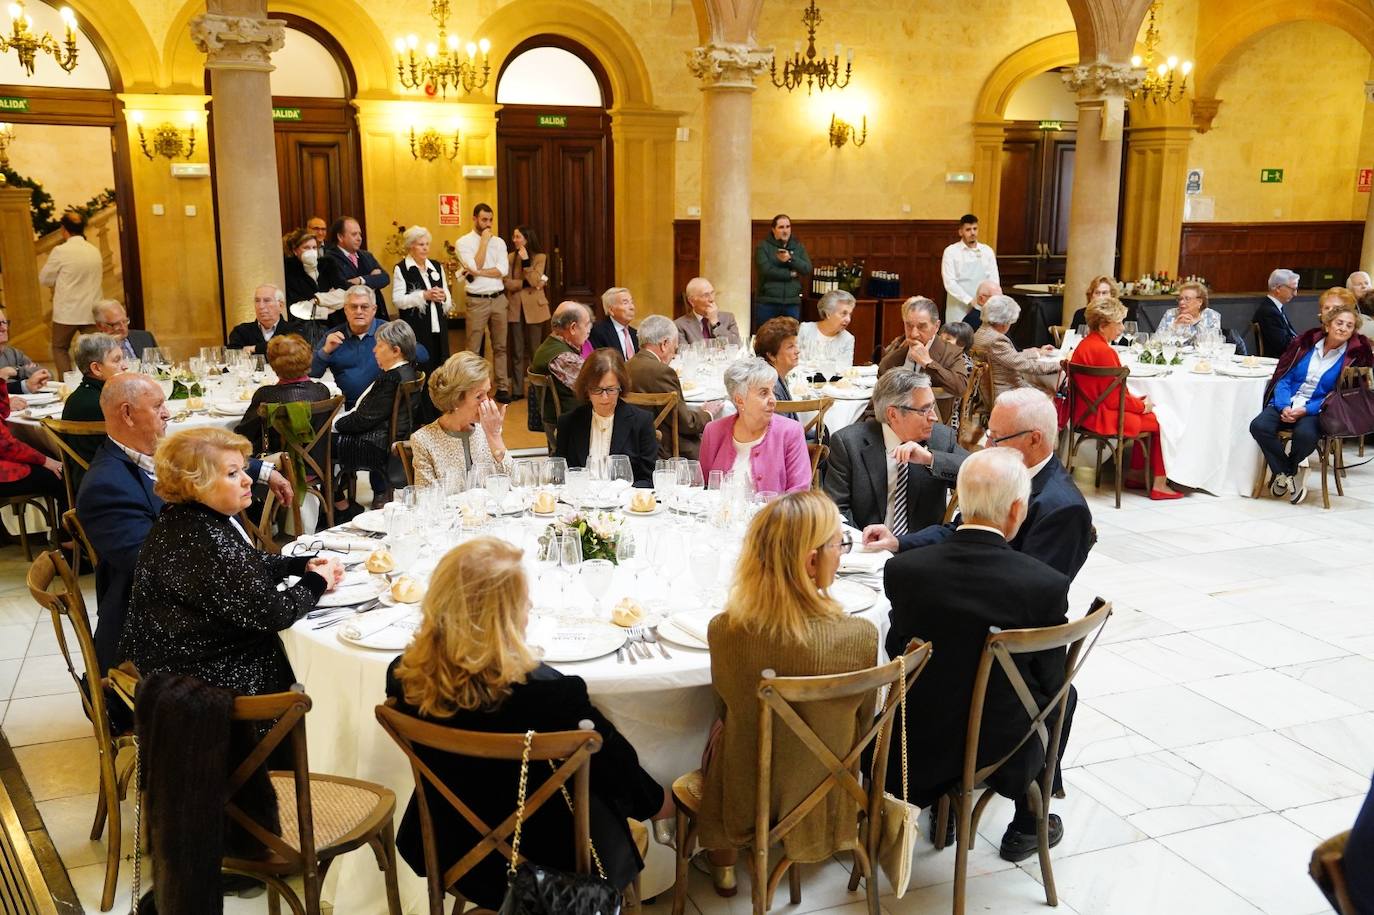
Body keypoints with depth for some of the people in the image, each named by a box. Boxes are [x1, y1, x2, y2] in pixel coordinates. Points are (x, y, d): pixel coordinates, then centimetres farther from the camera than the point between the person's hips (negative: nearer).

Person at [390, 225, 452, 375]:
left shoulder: (437, 266, 14)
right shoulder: (401, 269, -2)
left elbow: (448, 296, 15)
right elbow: (398, 300, -11)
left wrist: (443, 297, -9)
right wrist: (424, 296, -18)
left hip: (438, 327, 5)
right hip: (415, 329, -5)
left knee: (439, 367, 5)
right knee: (420, 369, -6)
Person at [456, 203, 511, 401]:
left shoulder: (499, 242, 7)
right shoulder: (464, 242, -2)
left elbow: (503, 270, -5)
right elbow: (474, 266, -16)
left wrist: (478, 272, -14)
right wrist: (484, 241, -11)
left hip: (499, 299, 3)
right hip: (477, 301, -3)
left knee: (500, 346, 8)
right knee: (474, 349, 1)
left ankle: (502, 387, 13)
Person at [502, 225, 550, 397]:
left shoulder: (540, 257, -2)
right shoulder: (510, 257, 5)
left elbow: (535, 282, -14)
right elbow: (507, 282, -4)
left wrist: (526, 260, -17)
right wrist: (526, 283, -14)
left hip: (534, 308, -2)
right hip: (515, 308, 3)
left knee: (535, 350, 3)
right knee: (517, 351, 5)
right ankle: (517, 390, 10)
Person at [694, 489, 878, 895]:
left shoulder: (724, 631, -25)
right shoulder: (860, 636, -28)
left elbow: (727, 711, -3)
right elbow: (861, 727, -8)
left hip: (743, 803, 0)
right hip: (821, 805, 0)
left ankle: (723, 867, 47)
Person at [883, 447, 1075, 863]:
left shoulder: (902, 570, -17)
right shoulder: (1046, 584, -21)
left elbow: (896, 652, -2)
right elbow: (1049, 680, -8)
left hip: (921, 747, 2)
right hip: (1005, 749, -1)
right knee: (1065, 694, 29)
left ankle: (940, 801, 41)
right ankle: (1028, 825, 39)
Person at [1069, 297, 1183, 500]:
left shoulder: (1086, 344, 10)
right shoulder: (1104, 351, -23)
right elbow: (1115, 399, -20)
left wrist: (1137, 401, 8)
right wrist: (1142, 405, -4)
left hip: (1090, 411, 10)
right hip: (1102, 418, -10)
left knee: (1147, 416, 21)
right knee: (1160, 421, 1)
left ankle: (1135, 475, 24)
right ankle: (1159, 485, 9)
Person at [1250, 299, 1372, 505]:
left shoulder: (1354, 356, 2)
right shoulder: (1307, 343, 9)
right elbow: (1284, 377, 7)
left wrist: (1305, 410, -16)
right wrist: (1284, 407, -11)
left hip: (1316, 411, -2)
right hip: (1286, 404, 2)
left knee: (1305, 433, -36)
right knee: (1259, 426, -28)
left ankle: (1284, 471, -2)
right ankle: (1288, 472, -5)